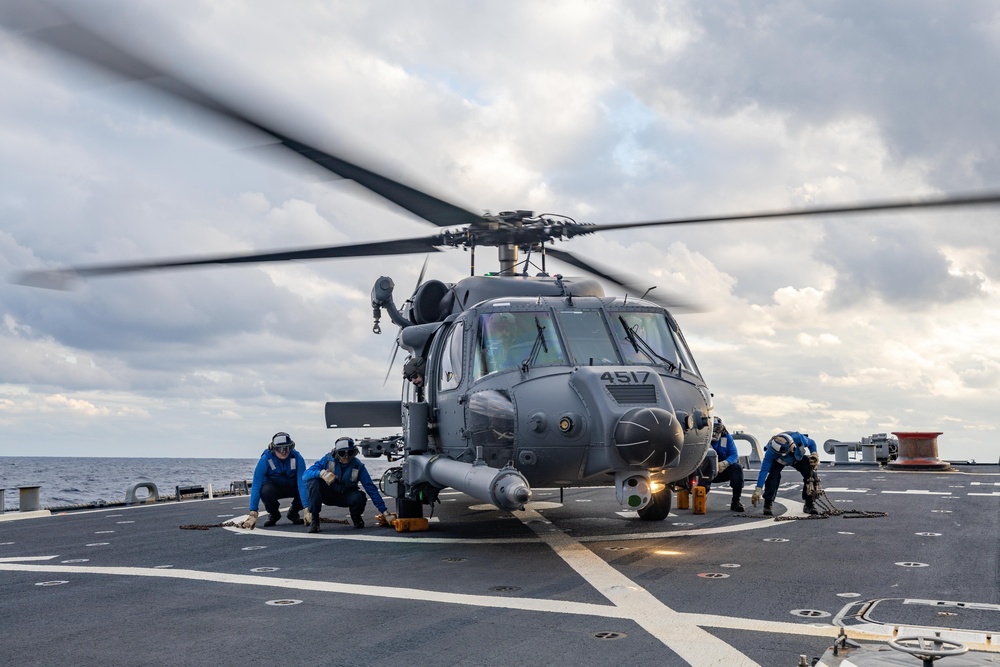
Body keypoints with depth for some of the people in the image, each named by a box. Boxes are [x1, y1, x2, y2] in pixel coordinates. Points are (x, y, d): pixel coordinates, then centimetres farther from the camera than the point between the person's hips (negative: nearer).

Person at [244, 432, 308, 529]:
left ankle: (293, 512, 2)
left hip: (292, 487, 1)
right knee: (265, 491, -36)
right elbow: (256, 486, -28)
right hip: (273, 487, -1)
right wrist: (253, 514, -36)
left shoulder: (297, 458, -23)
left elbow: (302, 482, -29)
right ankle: (273, 514, -1)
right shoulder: (266, 459, -26)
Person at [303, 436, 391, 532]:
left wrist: (384, 510, -20)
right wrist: (321, 473, -46)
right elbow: (306, 474, -23)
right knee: (313, 481, -30)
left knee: (359, 497, -33)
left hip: (344, 498, 0)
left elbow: (371, 488, -14)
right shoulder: (328, 459, -17)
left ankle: (356, 517, 5)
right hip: (327, 494, 0)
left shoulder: (358, 466, -15)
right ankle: (314, 519, -18)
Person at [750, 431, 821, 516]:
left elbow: (811, 443, -14)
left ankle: (809, 505, -4)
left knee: (810, 475, -18)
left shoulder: (799, 438, -38)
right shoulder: (771, 452, -43)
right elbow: (764, 470, -42)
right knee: (773, 475, -31)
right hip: (778, 460, -2)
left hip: (798, 458, 2)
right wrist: (758, 490, -46)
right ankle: (767, 505, -18)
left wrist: (815, 456, -28)